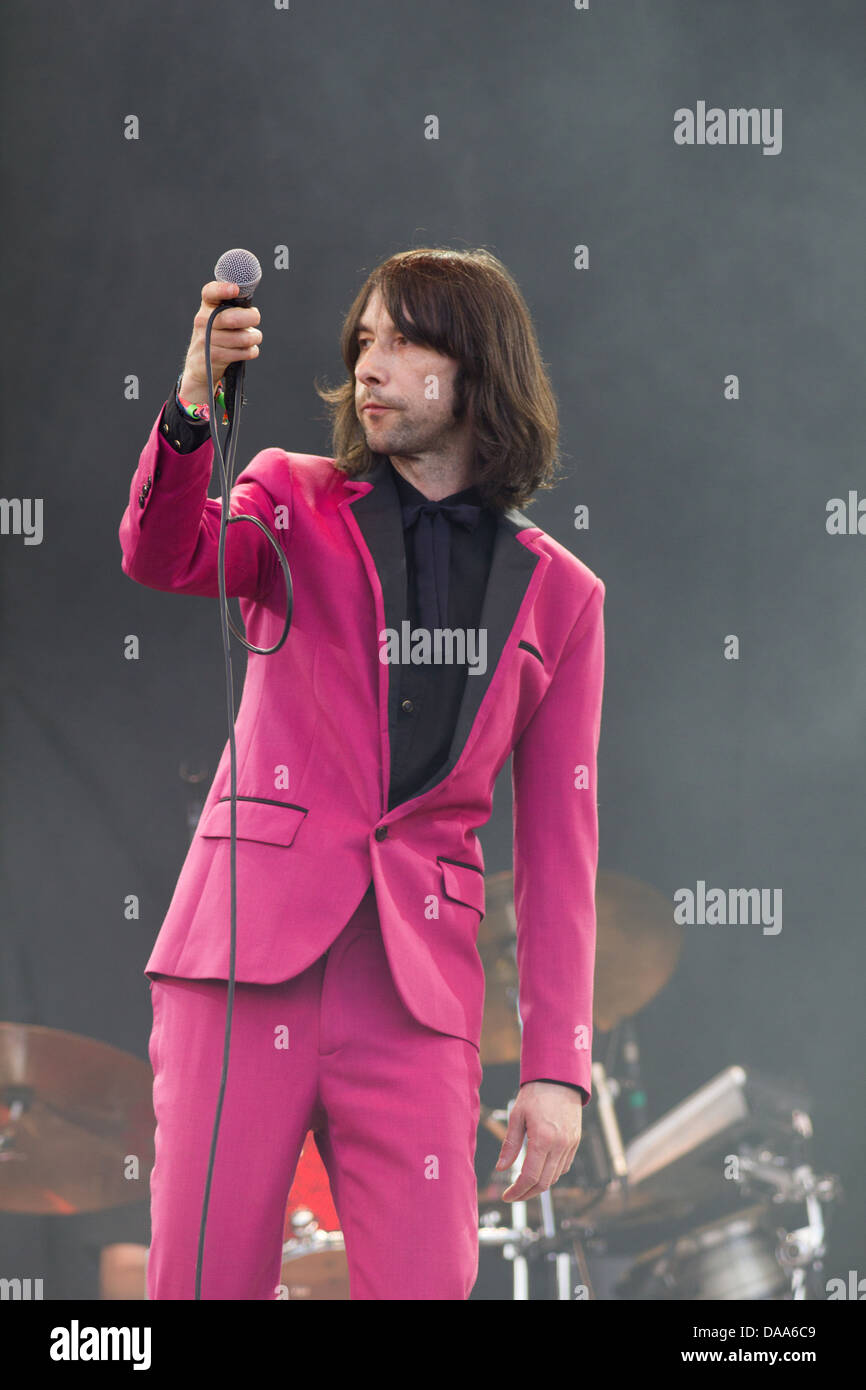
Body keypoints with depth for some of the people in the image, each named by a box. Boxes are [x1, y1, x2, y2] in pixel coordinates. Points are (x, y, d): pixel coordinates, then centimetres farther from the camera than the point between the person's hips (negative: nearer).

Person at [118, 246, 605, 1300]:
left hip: (417, 981, 1)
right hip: (253, 946, -1)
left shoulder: (556, 596, 13)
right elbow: (163, 558, -10)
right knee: (203, 1281, -6)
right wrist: (193, 405, -28)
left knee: (423, 1285, -8)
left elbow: (558, 842, 10)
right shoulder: (298, 504, 12)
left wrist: (557, 1064, 3)